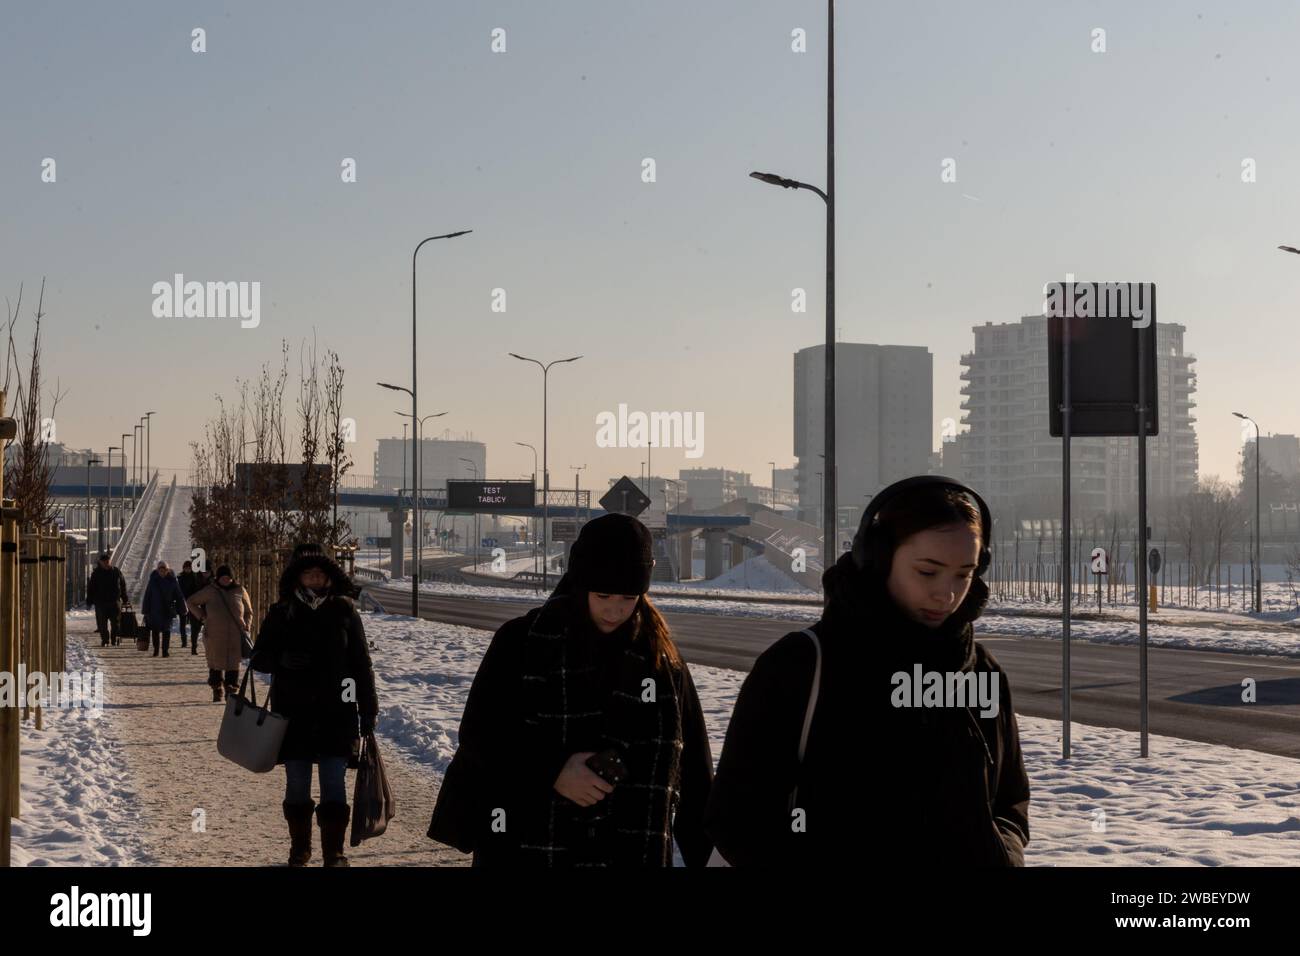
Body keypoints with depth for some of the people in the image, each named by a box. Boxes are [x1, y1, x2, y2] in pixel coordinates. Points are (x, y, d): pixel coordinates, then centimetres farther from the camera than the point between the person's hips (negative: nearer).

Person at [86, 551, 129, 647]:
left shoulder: (116, 572, 6)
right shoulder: (96, 573, 4)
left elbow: (123, 587, 13)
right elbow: (90, 588, 5)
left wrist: (125, 599, 12)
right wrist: (89, 601, 0)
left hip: (114, 602, 0)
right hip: (100, 602, 0)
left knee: (115, 623, 0)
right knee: (102, 624, 0)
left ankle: (115, 640, 11)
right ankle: (104, 641, 8)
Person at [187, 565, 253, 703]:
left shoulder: (240, 591, 7)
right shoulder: (210, 591, 4)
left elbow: (248, 612, 16)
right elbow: (192, 602, 15)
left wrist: (245, 627, 3)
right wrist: (203, 617, 5)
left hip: (235, 635, 1)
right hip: (215, 635, -1)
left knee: (233, 663, 0)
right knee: (216, 662, 2)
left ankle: (232, 691, 7)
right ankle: (217, 691, 12)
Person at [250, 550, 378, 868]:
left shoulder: (344, 611, 0)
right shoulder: (280, 613, 1)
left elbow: (361, 664, 3)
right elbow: (258, 658, 4)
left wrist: (368, 712, 1)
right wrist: (283, 658, -18)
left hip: (336, 714, -1)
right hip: (293, 714, 1)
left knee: (334, 786, 0)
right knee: (297, 785, 10)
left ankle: (334, 850, 10)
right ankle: (299, 847, 25)